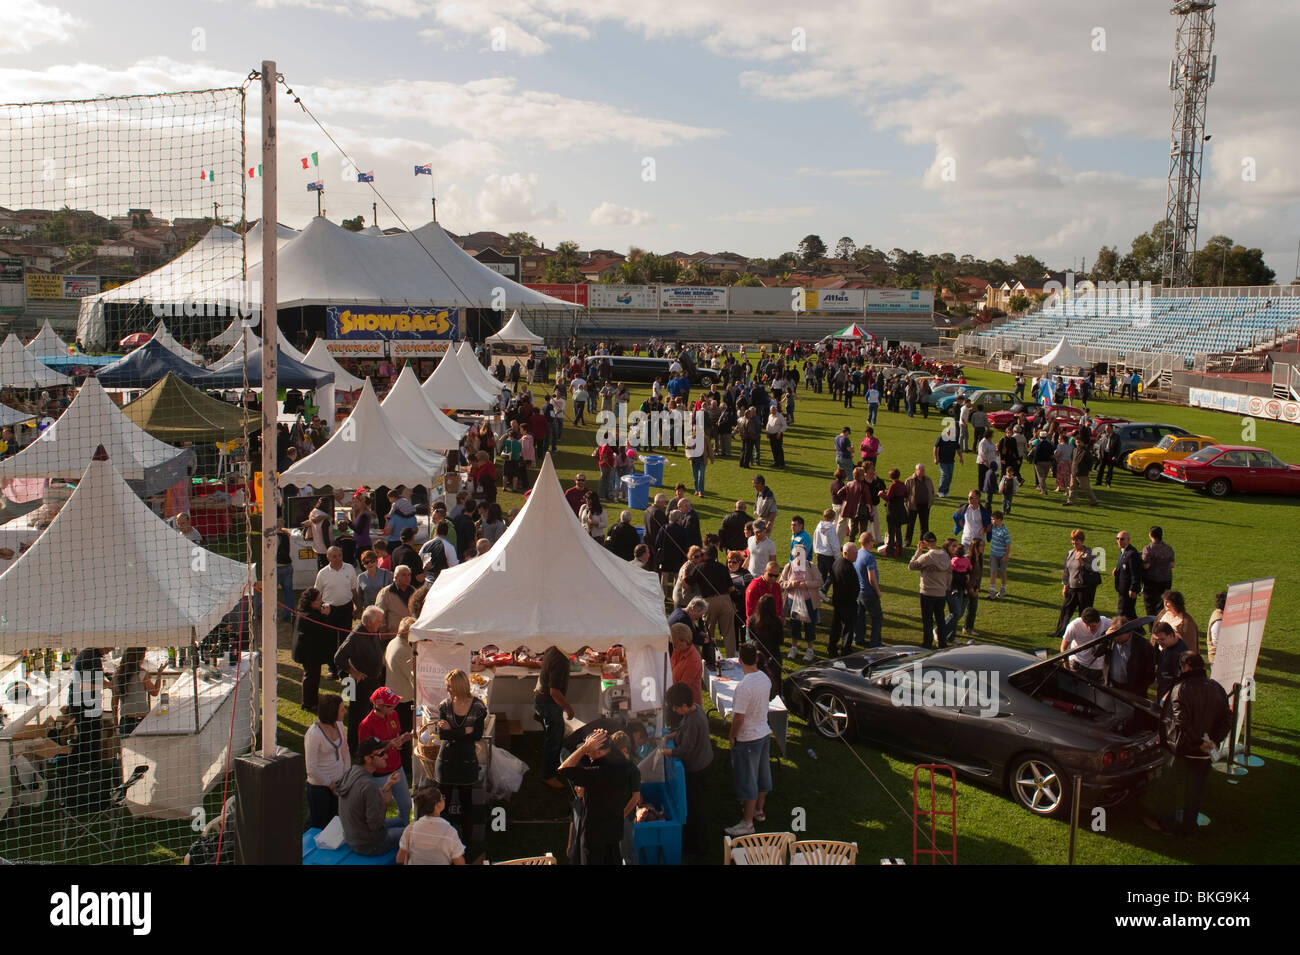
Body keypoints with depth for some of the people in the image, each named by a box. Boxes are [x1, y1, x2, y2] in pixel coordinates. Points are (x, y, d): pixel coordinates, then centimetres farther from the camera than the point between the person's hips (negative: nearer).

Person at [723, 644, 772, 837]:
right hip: (765, 733, 8)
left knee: (747, 780, 2)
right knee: (762, 774, 21)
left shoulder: (744, 686, -28)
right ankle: (759, 810, 38)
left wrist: (732, 736, -8)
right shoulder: (765, 678, -3)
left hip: (748, 739, -8)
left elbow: (739, 717, -24)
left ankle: (747, 822, 11)